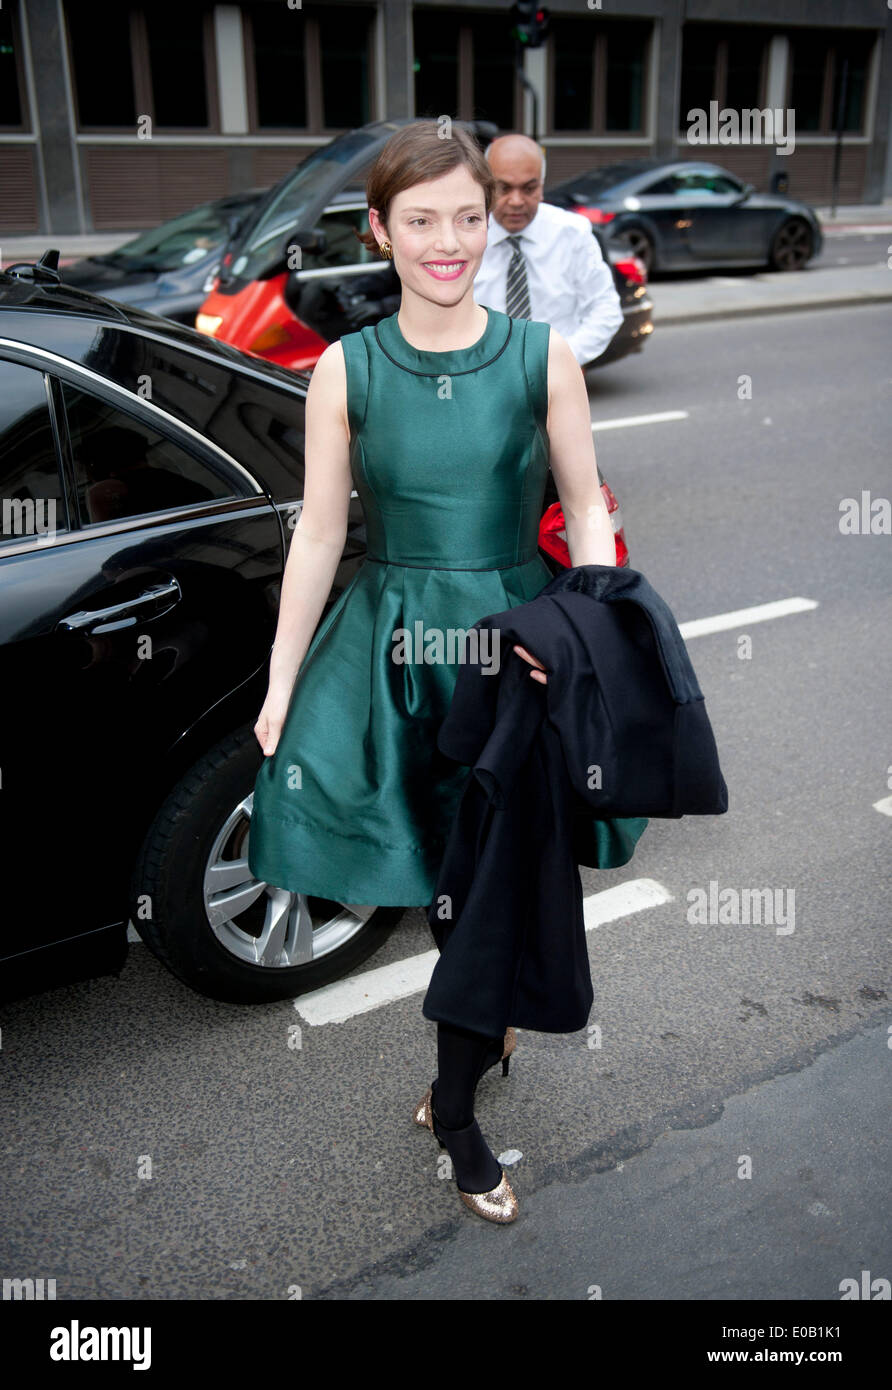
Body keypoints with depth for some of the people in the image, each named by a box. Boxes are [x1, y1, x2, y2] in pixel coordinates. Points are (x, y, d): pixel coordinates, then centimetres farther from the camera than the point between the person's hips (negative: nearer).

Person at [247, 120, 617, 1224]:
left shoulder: (543, 355, -2)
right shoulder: (344, 369, -2)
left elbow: (587, 511, 2)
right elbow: (318, 535, 1)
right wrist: (280, 685, 1)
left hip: (518, 643, 0)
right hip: (391, 648, 0)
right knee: (463, 888, 9)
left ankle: (456, 1114, 28)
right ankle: (483, 1040, 38)